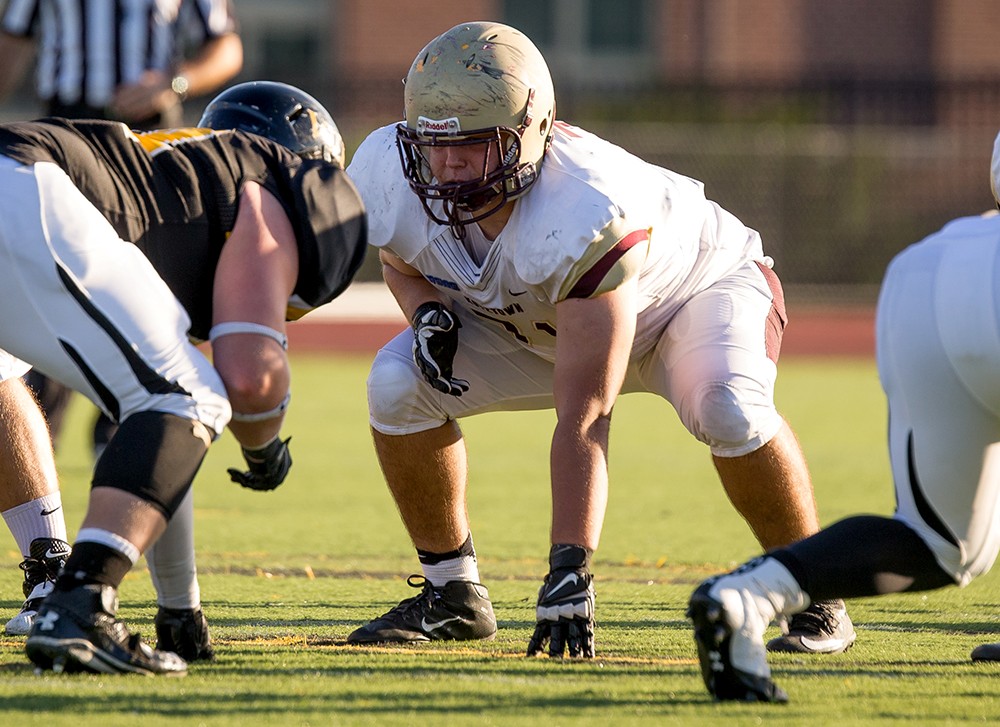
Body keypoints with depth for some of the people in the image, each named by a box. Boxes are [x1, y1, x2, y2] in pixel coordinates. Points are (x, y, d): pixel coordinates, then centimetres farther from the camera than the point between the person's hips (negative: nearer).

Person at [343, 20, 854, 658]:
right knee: (399, 385, -17)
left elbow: (582, 421, -45)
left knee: (728, 412, -36)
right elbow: (400, 260, 2)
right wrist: (428, 312, -23)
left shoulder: (585, 216, -43)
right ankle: (452, 593, 1)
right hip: (541, 323, 5)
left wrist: (569, 571, -48)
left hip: (693, 284, -5)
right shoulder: (392, 180, -26)